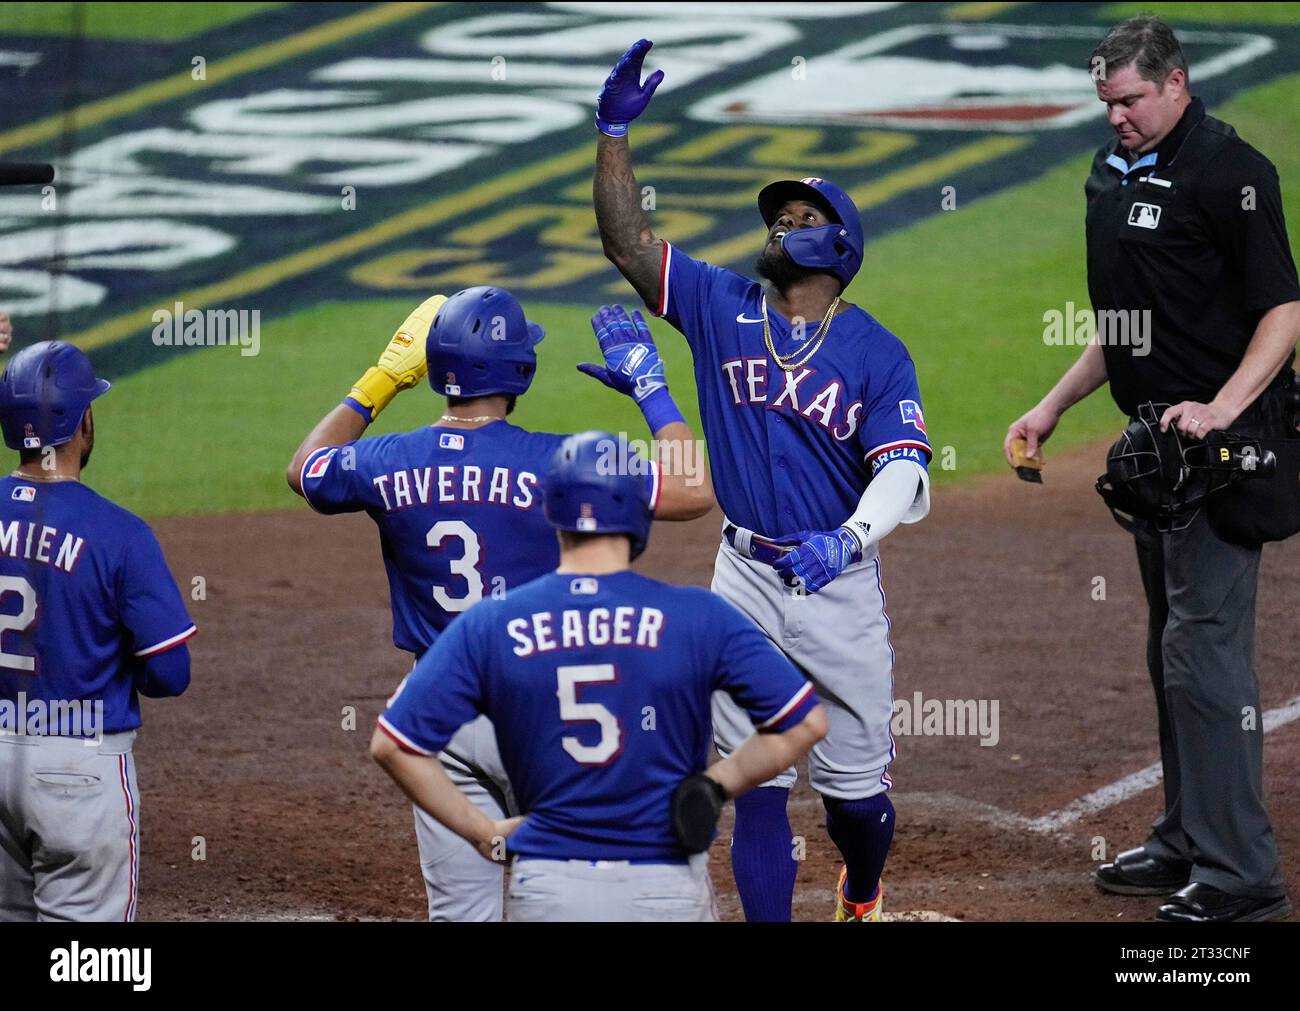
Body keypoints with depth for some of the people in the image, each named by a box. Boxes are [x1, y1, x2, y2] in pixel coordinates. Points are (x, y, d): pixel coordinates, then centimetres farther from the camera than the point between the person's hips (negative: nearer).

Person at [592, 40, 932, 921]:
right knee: (756, 785, 1)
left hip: (841, 581, -2)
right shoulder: (721, 308, 3)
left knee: (854, 782, 8)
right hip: (747, 576, 2)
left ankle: (863, 897, 38)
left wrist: (847, 538, -37)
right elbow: (627, 240, -2)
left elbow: (904, 471, -18)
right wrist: (615, 130, -13)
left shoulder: (877, 352, -7)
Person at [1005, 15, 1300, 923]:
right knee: (1172, 651, 16)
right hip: (1152, 441, 10)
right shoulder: (1113, 174, 15)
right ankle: (1187, 843, 26)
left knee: (1205, 651, -12)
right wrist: (1054, 406, 21)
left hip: (1221, 445, -10)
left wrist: (1223, 407, -29)